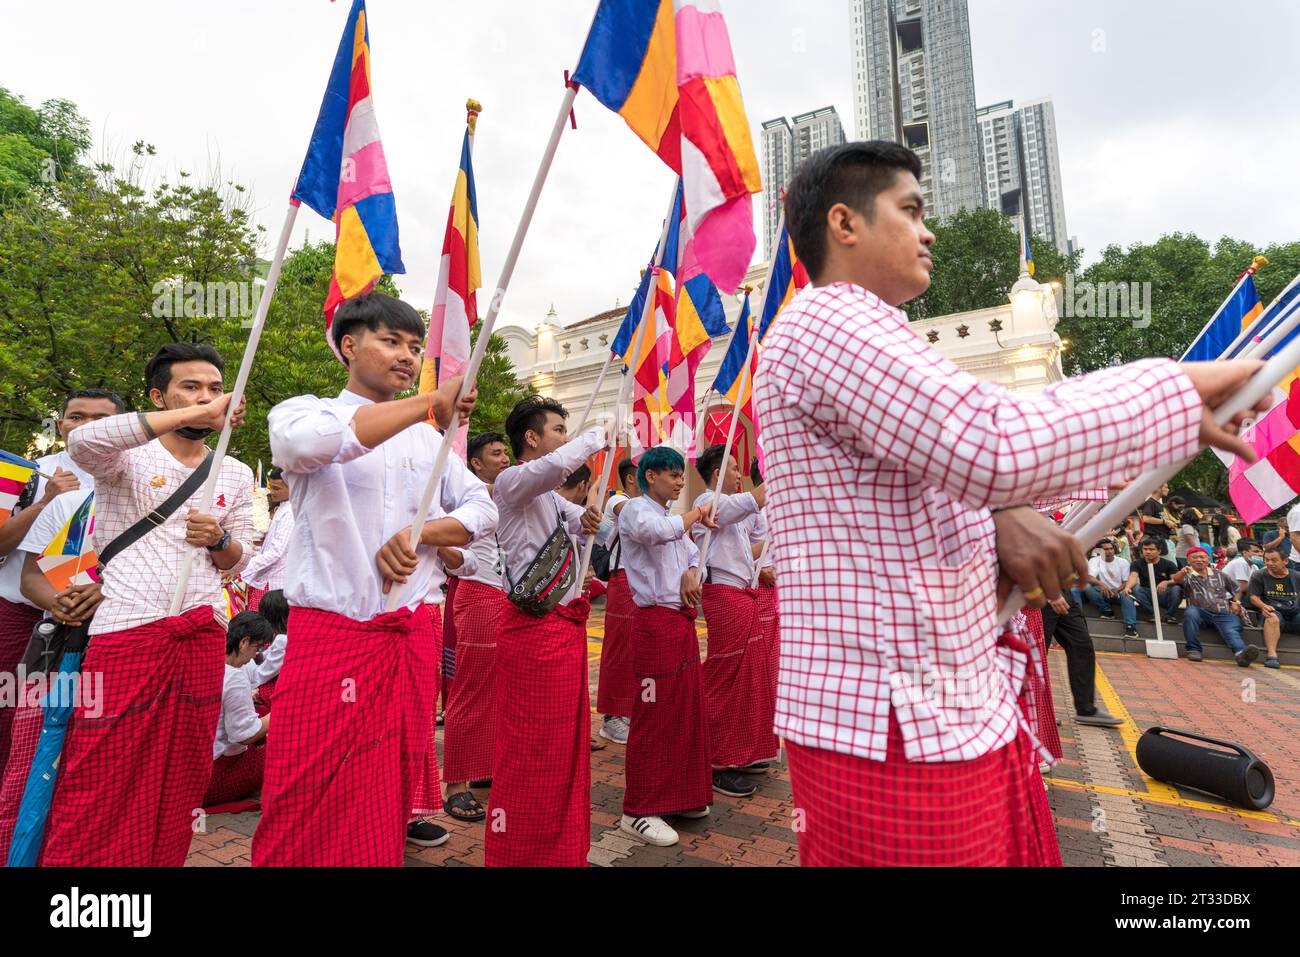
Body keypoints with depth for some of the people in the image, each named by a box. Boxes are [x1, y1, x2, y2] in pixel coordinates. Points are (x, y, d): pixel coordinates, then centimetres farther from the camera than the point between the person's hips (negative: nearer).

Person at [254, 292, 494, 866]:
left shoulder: (429, 438, 14)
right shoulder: (302, 412, 2)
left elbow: (482, 510, 9)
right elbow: (311, 439, -24)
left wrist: (417, 535, -9)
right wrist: (430, 403, -21)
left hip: (414, 638, 4)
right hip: (329, 634, -3)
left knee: (388, 795, 12)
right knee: (312, 810, 2)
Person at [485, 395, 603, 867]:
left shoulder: (549, 494, 16)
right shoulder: (512, 481, -12)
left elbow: (578, 519, 31)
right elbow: (559, 463, -32)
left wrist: (584, 519, 8)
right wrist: (597, 434, -15)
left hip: (566, 623, 10)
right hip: (535, 627, -9)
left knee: (567, 742, 18)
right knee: (531, 748, 1)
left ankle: (563, 846, 34)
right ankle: (521, 852, 19)